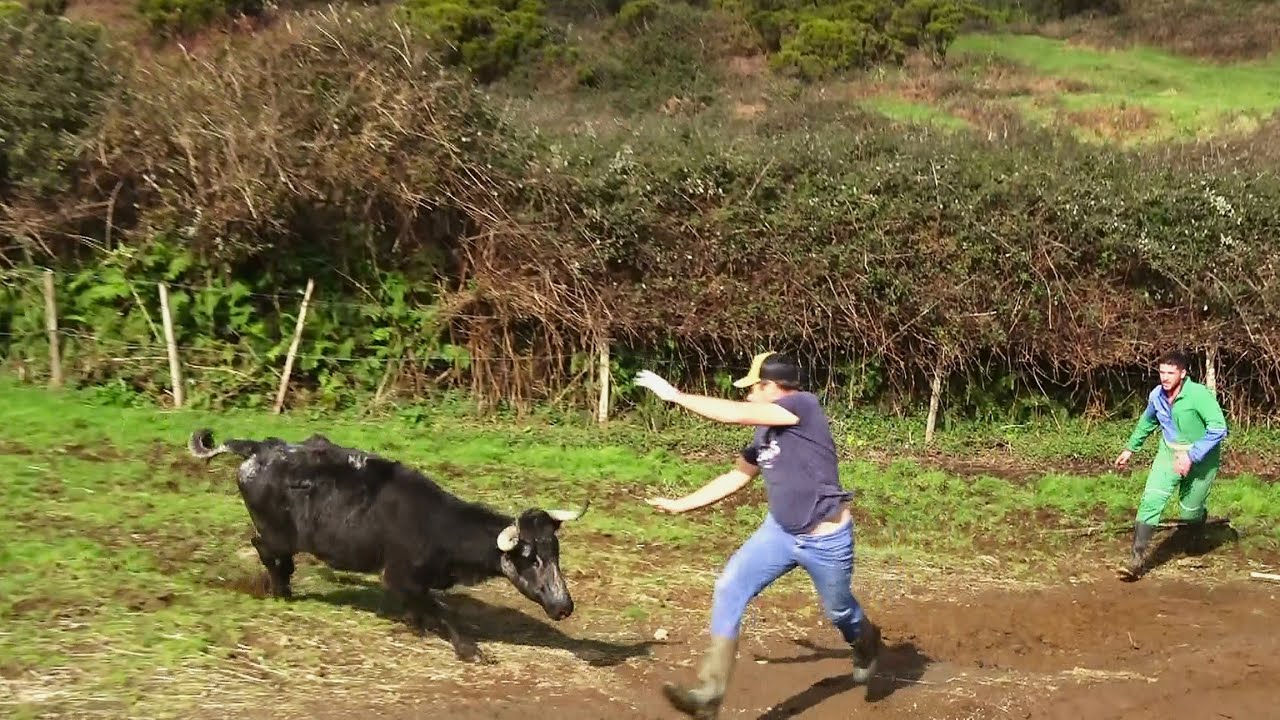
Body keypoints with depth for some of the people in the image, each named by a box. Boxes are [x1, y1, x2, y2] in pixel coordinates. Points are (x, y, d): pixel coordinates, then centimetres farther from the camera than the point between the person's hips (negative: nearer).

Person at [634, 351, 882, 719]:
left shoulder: (805, 405, -21)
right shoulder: (765, 433, 2)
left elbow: (735, 414, -29)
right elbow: (735, 477, 12)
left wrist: (675, 395, -24)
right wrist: (680, 504, 11)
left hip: (826, 539, -6)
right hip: (780, 532, 6)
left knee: (839, 611, 18)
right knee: (729, 590, -12)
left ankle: (867, 645, 56)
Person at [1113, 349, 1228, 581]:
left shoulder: (1199, 394, -24)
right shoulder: (1156, 395, -6)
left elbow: (1218, 428, -27)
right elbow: (1147, 422, 15)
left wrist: (1192, 456, -29)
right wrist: (1130, 449, 18)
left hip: (1201, 458, -4)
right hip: (1169, 454, 4)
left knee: (1189, 512, 8)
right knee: (1151, 499, -14)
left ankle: (1199, 517, 50)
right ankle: (1137, 560, -15)